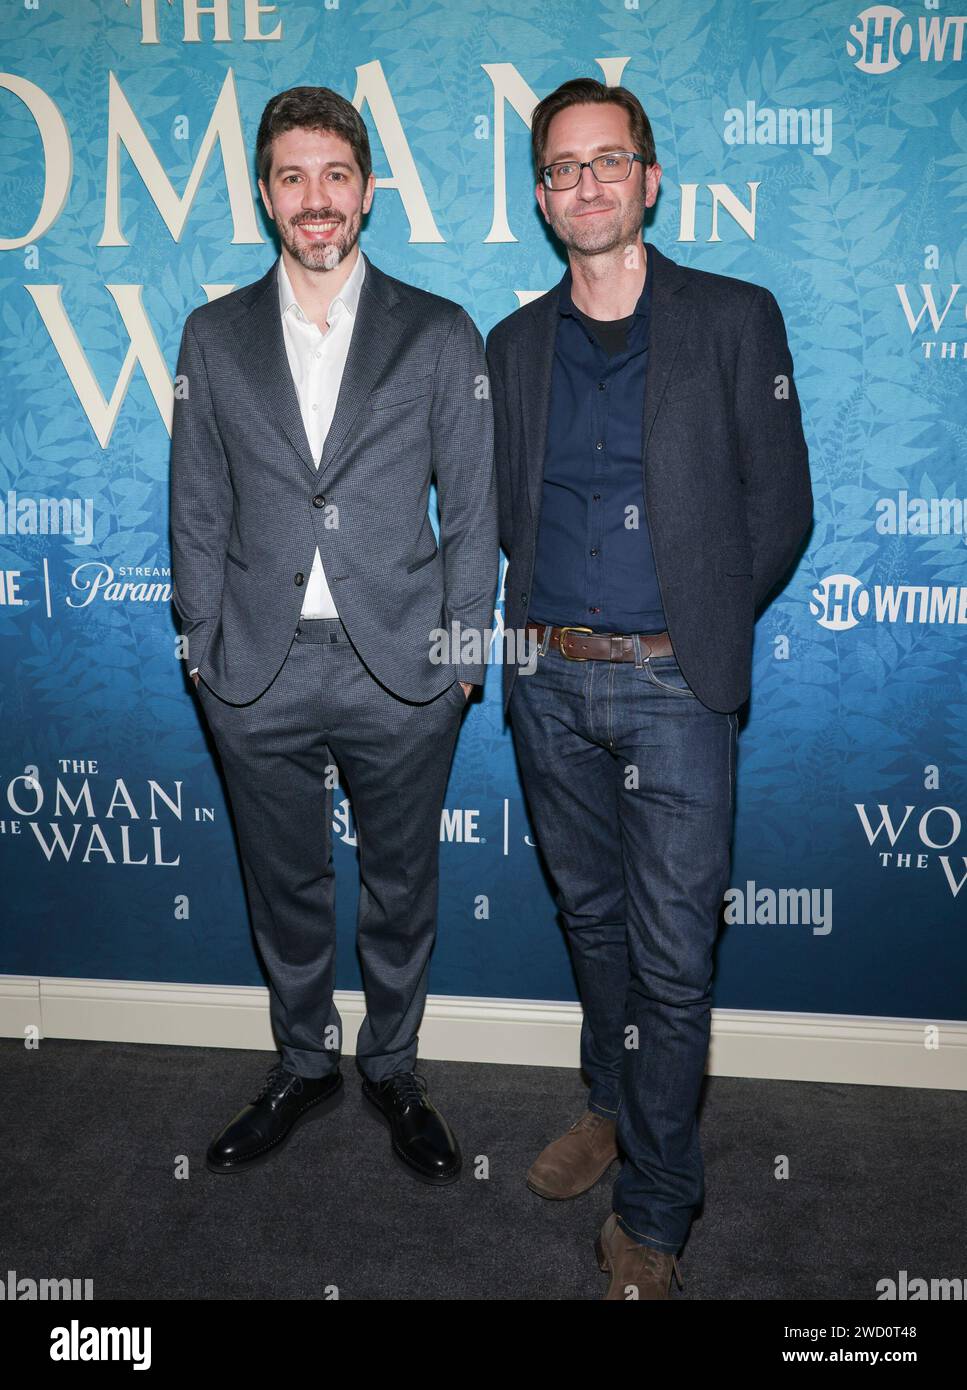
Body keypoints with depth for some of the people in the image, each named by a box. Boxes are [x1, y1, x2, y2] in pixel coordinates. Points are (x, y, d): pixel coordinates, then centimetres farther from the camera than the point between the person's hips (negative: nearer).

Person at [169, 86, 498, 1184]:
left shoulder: (441, 336, 2)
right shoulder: (213, 337, 7)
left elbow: (472, 511, 1)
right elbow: (197, 514, 8)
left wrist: (461, 652, -3)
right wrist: (206, 651, 2)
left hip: (401, 675, -1)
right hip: (258, 679, 2)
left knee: (400, 890, 13)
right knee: (286, 889, 16)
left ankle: (391, 1068, 36)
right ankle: (304, 1067, 39)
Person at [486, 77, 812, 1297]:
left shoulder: (735, 319, 0)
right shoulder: (514, 345, 10)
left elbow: (780, 507, 0)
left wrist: (696, 625, 0)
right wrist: (545, 625, 4)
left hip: (673, 686, -3)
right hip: (548, 681, 4)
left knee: (672, 957, 0)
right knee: (593, 919, 18)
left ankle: (653, 1212, 18)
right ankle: (614, 1107, 41)